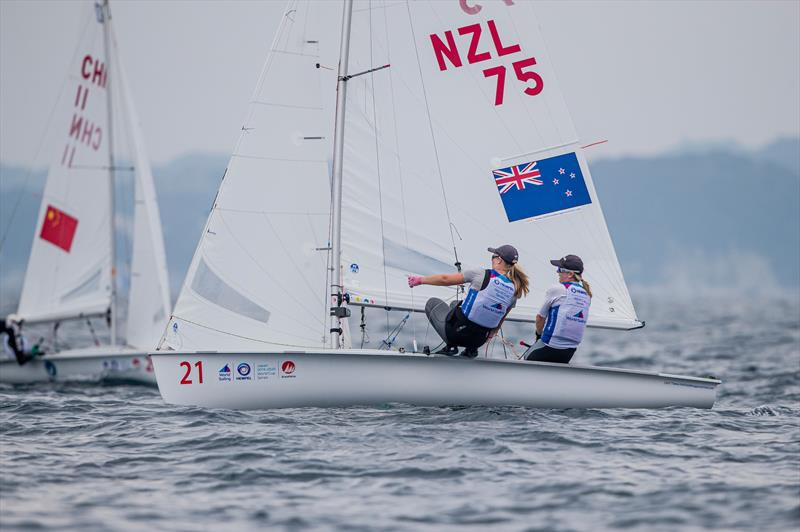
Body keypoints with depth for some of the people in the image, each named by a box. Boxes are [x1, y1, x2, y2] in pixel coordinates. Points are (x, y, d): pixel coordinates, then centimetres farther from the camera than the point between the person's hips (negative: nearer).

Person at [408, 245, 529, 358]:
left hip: (455, 332, -5)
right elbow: (502, 317, 10)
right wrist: (492, 333, 30)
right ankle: (471, 349, 18)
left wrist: (420, 280, 6)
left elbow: (445, 279, -9)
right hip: (479, 340, 5)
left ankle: (451, 345, 7)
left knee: (432, 303, 25)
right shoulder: (514, 290, -4)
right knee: (454, 303, 35)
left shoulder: (481, 275, -16)